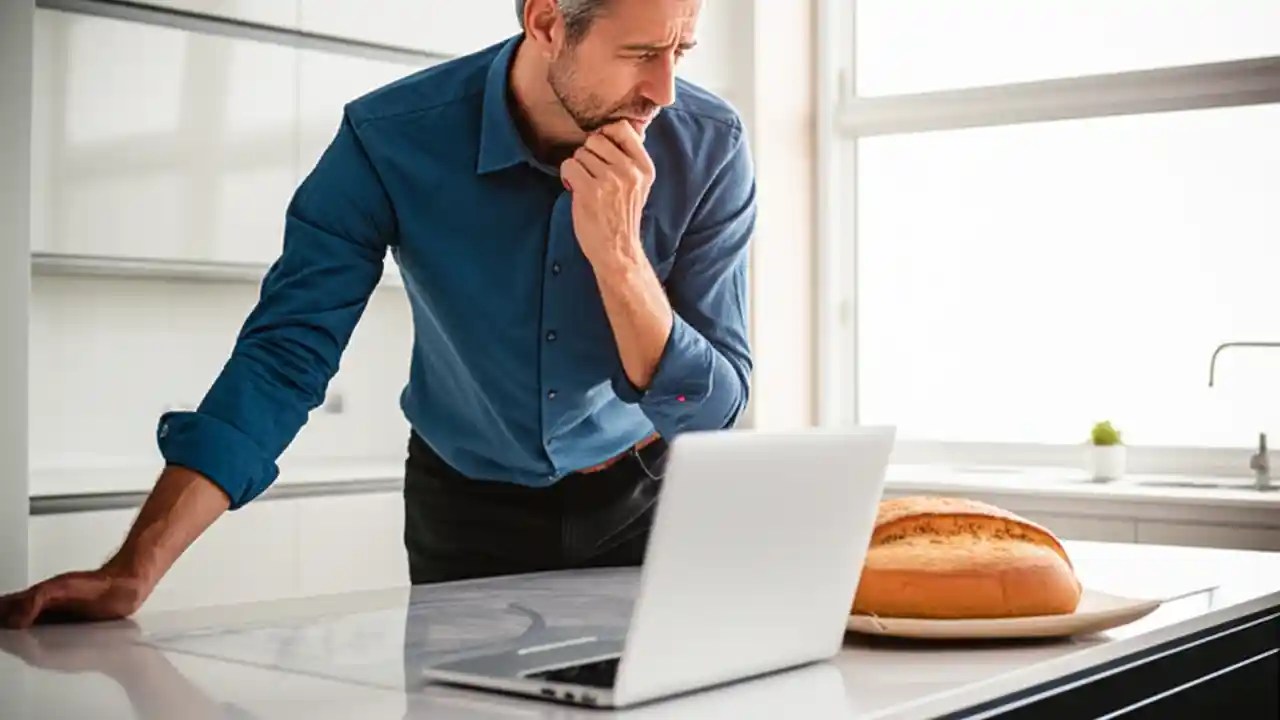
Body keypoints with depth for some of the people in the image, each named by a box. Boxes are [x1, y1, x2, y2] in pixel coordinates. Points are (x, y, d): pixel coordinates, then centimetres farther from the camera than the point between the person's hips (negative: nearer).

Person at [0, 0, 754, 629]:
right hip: (466, 506, 0)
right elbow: (286, 355, -24)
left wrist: (616, 252, -36)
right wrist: (134, 572, -34)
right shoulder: (394, 139, -23)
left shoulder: (707, 144, -20)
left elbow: (711, 412, -19)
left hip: (638, 500, 1)